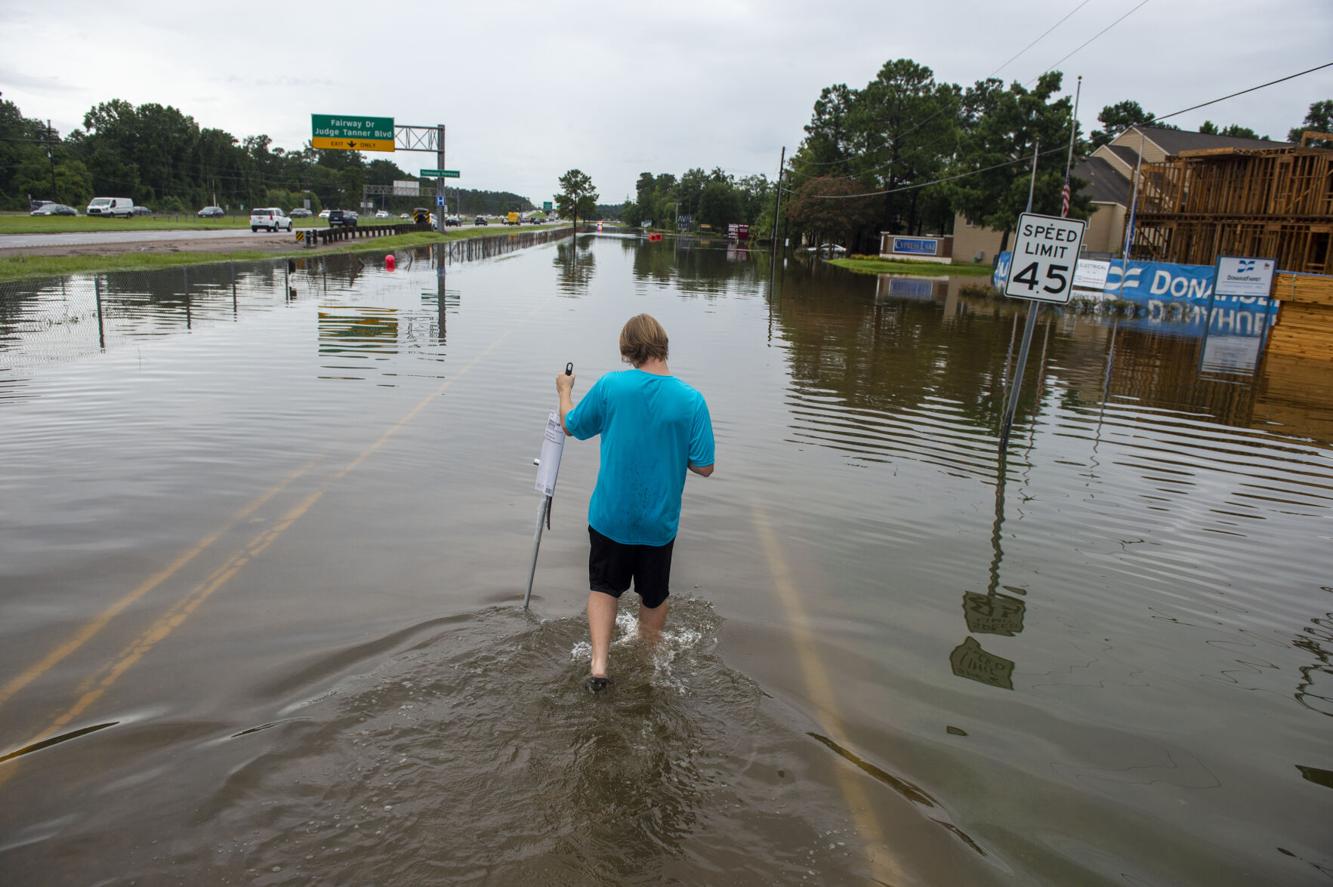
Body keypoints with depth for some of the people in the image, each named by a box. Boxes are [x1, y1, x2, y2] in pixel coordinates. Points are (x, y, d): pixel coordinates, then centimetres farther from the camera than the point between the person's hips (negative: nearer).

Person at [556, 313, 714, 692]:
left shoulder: (609, 386, -13)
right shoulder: (692, 400, -14)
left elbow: (571, 426, 3)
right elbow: (704, 467, -12)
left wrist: (564, 391, 22)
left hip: (610, 516, 0)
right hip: (659, 522, 0)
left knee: (603, 588, 20)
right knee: (654, 597, 21)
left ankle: (599, 662, 5)